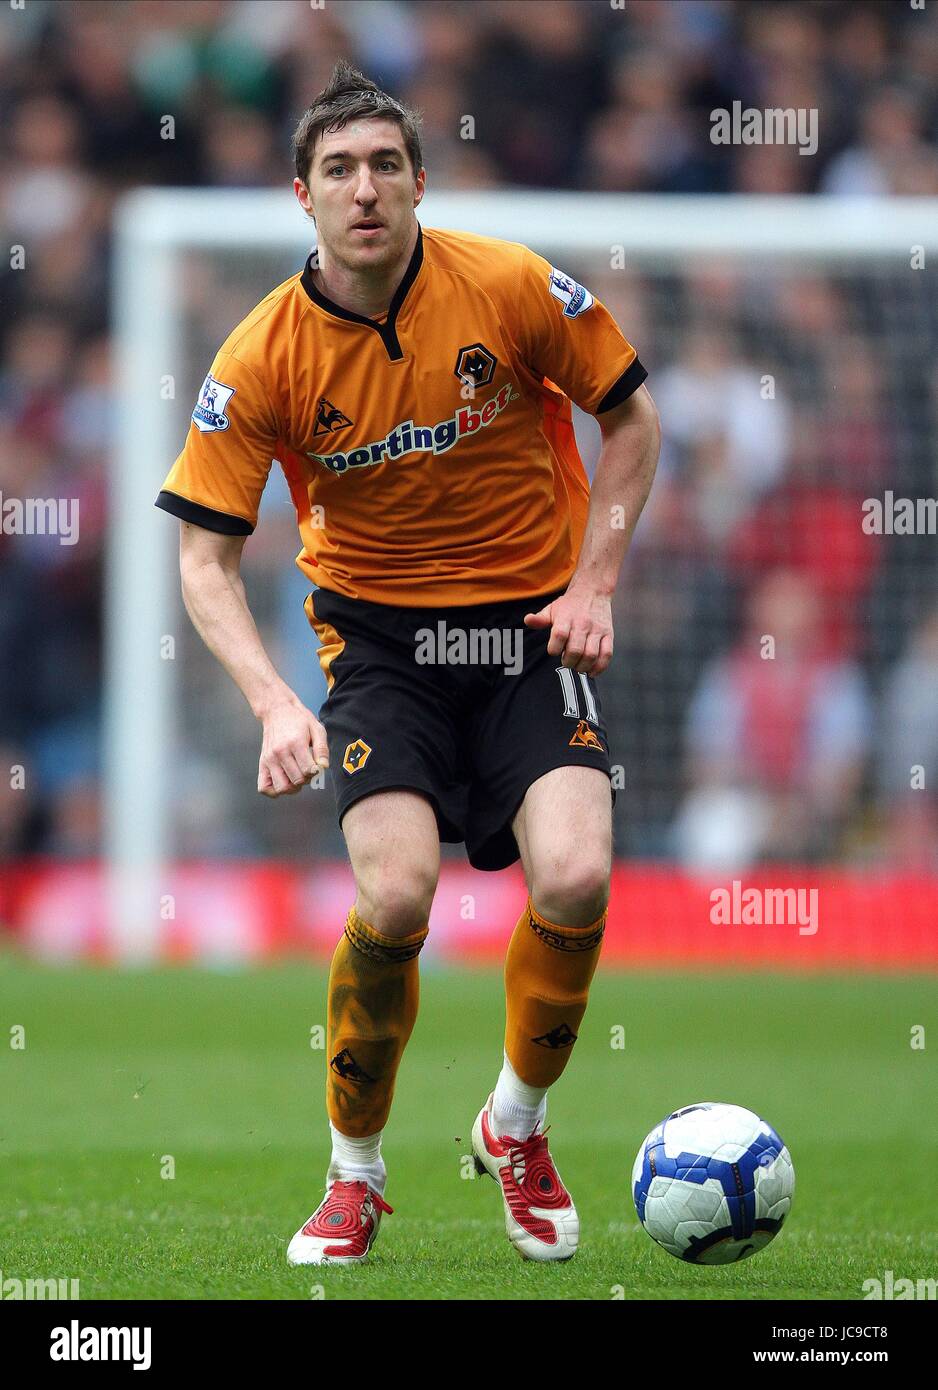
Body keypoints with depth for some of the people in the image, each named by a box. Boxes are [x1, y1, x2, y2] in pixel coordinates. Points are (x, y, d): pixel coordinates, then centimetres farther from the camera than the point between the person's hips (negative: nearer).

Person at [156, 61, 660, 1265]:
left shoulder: (512, 288, -11)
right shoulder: (265, 358, -12)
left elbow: (630, 420, 4)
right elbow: (206, 558, -8)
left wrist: (593, 583, -6)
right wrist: (275, 703, -23)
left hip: (528, 623, 1)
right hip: (378, 633, -1)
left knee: (575, 879, -21)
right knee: (396, 897, -22)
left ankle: (516, 1129, 9)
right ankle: (353, 1177, 3)